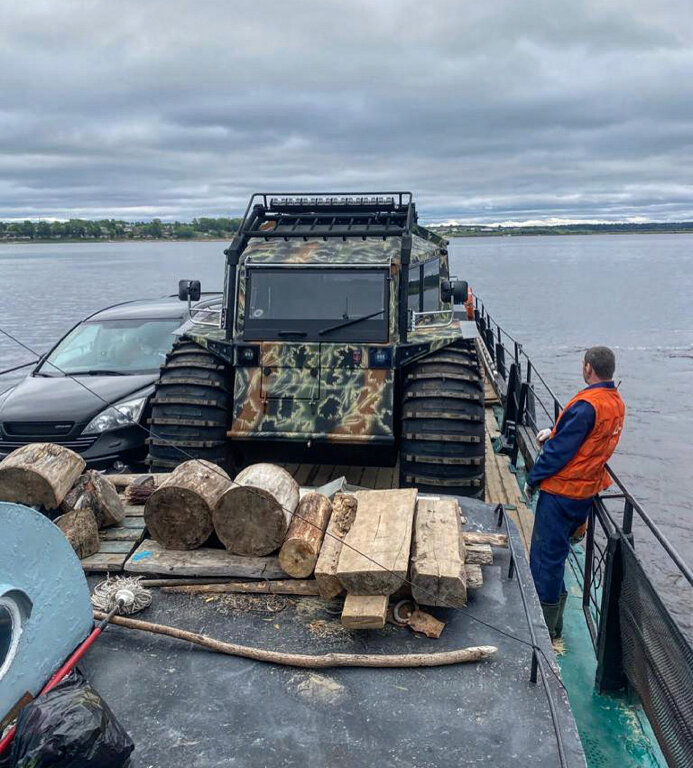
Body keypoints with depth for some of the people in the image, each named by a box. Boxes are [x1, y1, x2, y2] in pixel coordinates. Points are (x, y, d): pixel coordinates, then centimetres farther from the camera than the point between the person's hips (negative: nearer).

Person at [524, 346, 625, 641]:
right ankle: (553, 621, 33)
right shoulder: (616, 403, 6)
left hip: (562, 491, -9)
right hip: (587, 490, 9)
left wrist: (532, 480, -9)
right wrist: (554, 432, 6)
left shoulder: (586, 405, -24)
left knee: (545, 556, 2)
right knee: (557, 554, 21)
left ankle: (545, 626, 11)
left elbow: (560, 450, -20)